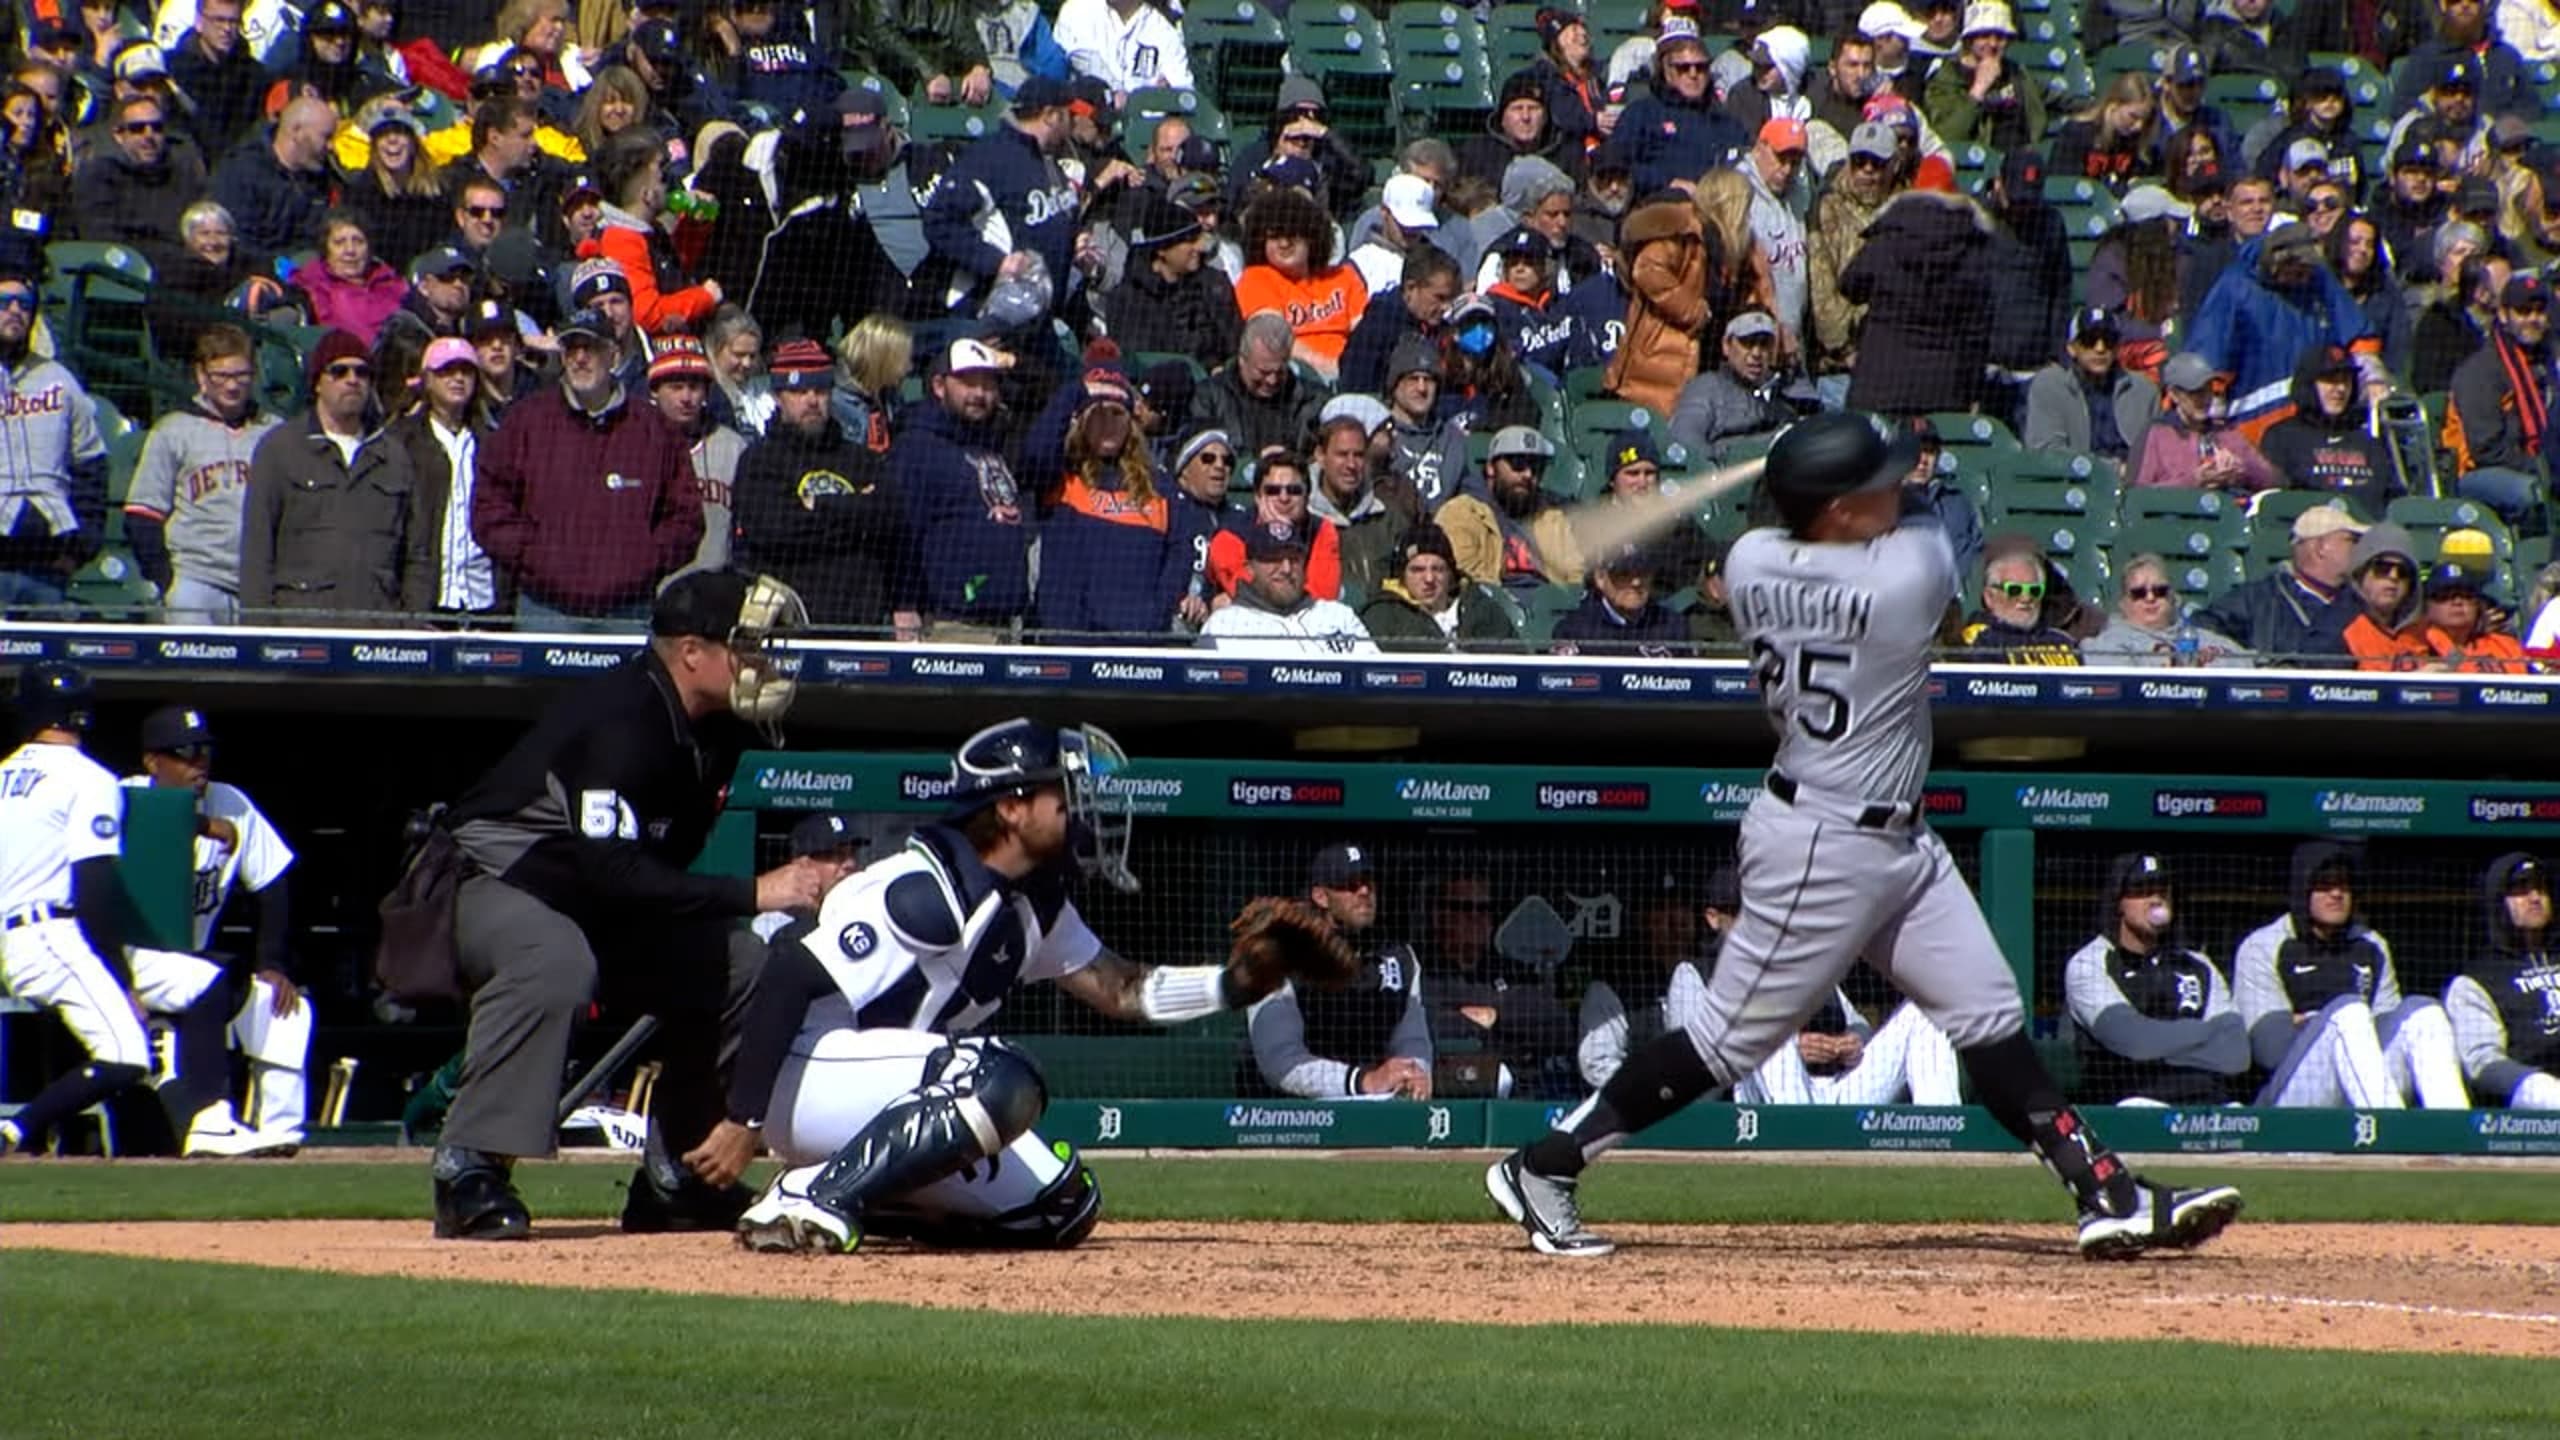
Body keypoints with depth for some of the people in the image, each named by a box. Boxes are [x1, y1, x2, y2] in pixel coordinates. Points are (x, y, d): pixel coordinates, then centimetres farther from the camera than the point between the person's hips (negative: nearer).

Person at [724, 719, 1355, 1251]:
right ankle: (813, 1198, -26)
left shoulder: (1035, 905, 8)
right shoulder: (926, 892, -22)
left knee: (1063, 1208, 7)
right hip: (804, 1082, -10)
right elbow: (789, 979, -25)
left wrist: (1238, 981, -4)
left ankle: (862, 1202, 9)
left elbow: (1121, 990, 12)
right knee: (1001, 1082, -32)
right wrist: (743, 1123, -27)